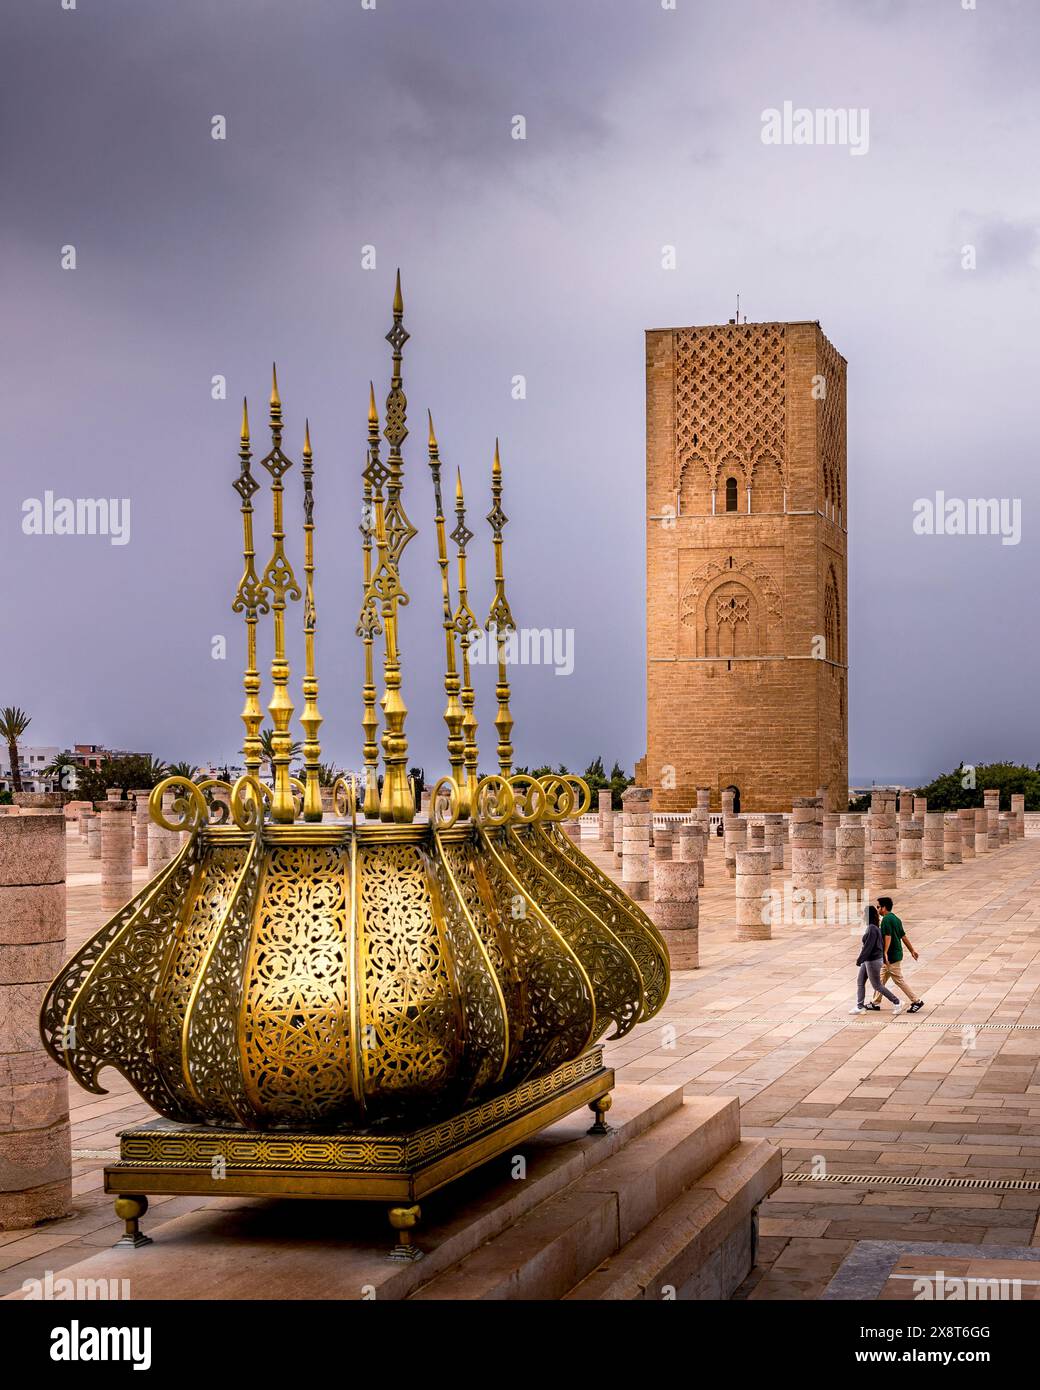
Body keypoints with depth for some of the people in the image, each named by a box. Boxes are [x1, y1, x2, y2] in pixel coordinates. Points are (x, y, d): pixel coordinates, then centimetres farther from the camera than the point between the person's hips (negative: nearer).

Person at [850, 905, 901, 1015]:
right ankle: (860, 1007, 16)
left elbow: (868, 946, -25)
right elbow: (882, 943, 13)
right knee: (860, 982, 12)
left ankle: (897, 1002, 12)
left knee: (877, 985, 2)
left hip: (873, 960, -10)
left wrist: (860, 959, -19)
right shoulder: (876, 928, 6)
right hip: (868, 960, 10)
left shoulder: (872, 929, -24)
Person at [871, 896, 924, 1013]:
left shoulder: (886, 920, -17)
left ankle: (916, 1002, 0)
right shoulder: (895, 918, 11)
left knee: (899, 981, -3)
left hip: (892, 956, -10)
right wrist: (912, 950, 17)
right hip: (896, 954, 10)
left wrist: (885, 953, -28)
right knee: (881, 979, 15)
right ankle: (876, 1003, 21)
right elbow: (904, 936, 14)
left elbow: (888, 937, -25)